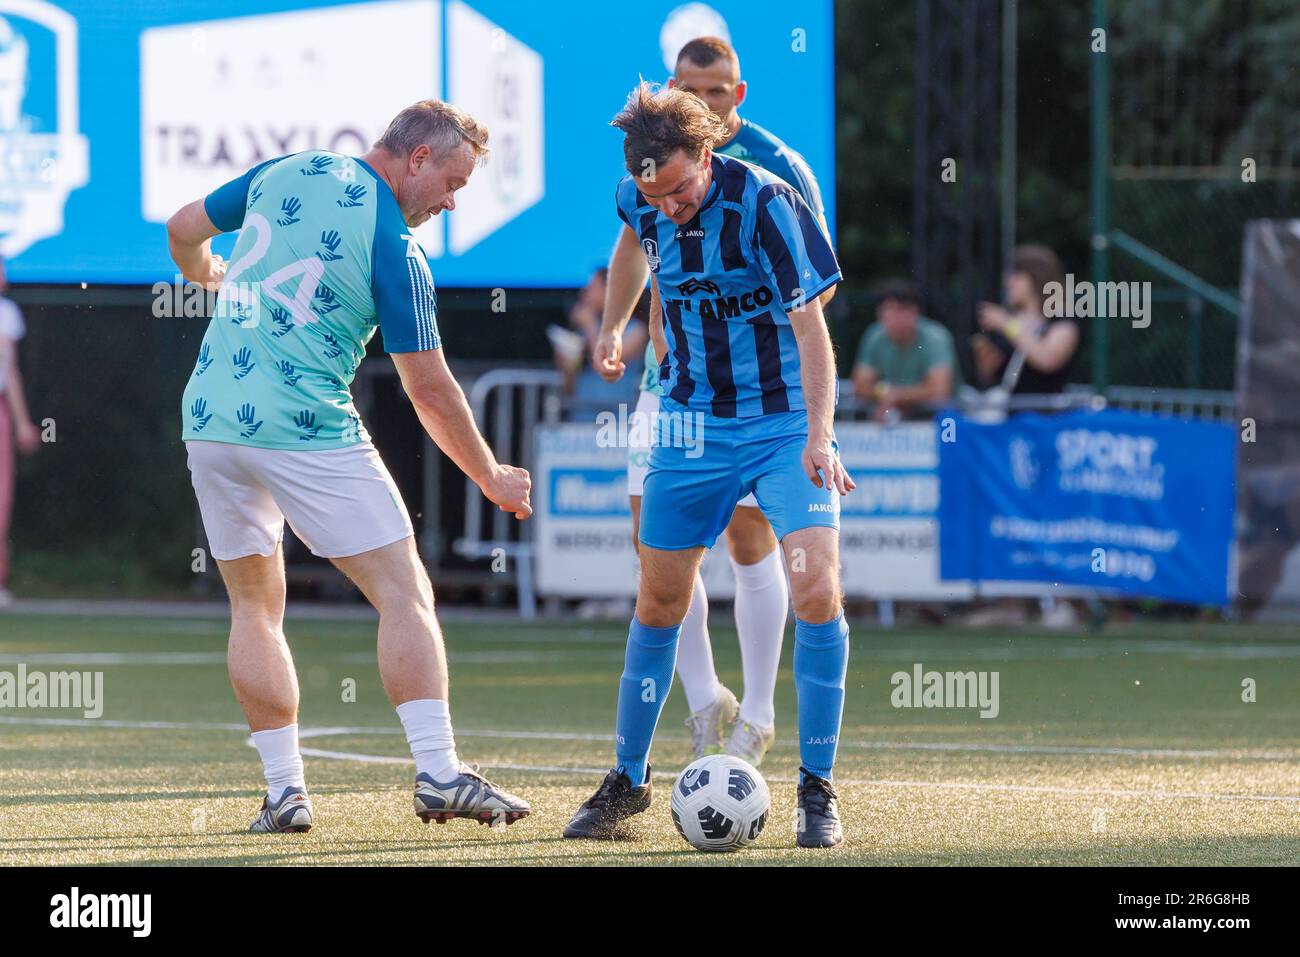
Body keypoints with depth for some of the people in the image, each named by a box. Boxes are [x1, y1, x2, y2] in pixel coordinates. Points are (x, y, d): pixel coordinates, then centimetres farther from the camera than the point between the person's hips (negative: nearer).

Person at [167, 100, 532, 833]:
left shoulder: (285, 173, 7)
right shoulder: (394, 249, -8)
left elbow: (184, 230, 19)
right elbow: (430, 389, -6)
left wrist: (209, 274, 42)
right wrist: (492, 479, 7)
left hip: (210, 417, 6)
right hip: (306, 434, -6)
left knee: (255, 605, 16)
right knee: (405, 593, -3)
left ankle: (284, 788, 10)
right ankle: (438, 772, -15)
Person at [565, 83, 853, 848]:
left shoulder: (764, 202, -20)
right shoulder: (636, 203, -5)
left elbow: (811, 326, -19)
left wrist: (819, 435, -28)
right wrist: (618, 324, 29)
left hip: (786, 424, -4)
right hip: (693, 425, 4)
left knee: (818, 590, -19)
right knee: (659, 601, 8)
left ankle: (818, 788, -8)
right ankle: (628, 781, 25)